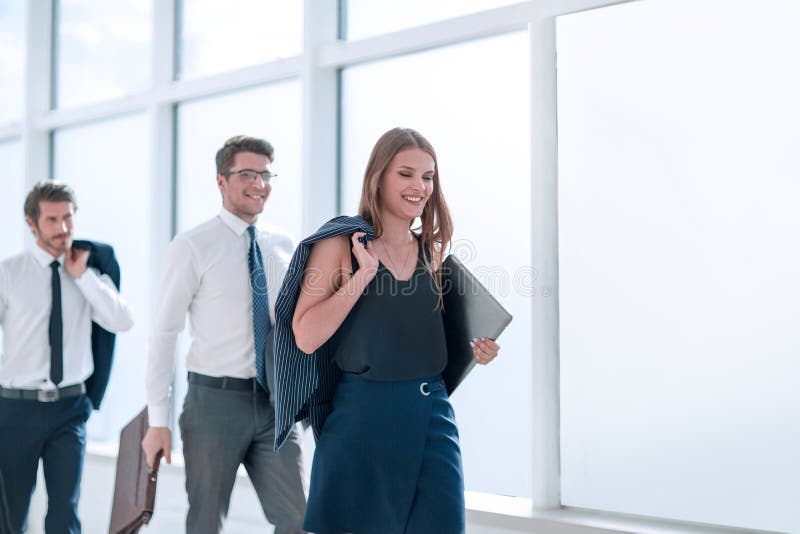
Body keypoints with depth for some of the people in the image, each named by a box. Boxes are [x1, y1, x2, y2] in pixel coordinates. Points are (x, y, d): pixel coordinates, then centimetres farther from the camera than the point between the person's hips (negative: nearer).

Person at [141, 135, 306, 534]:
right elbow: (164, 333, -7)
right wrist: (158, 420, -10)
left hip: (275, 404, 4)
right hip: (216, 400, -4)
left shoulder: (284, 245, 7)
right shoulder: (192, 247, -7)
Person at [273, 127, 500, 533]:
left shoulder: (431, 251, 11)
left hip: (431, 410, 5)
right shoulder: (339, 244, -6)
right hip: (365, 412, -5)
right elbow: (306, 337, -15)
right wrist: (363, 273, -18)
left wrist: (476, 349, 6)